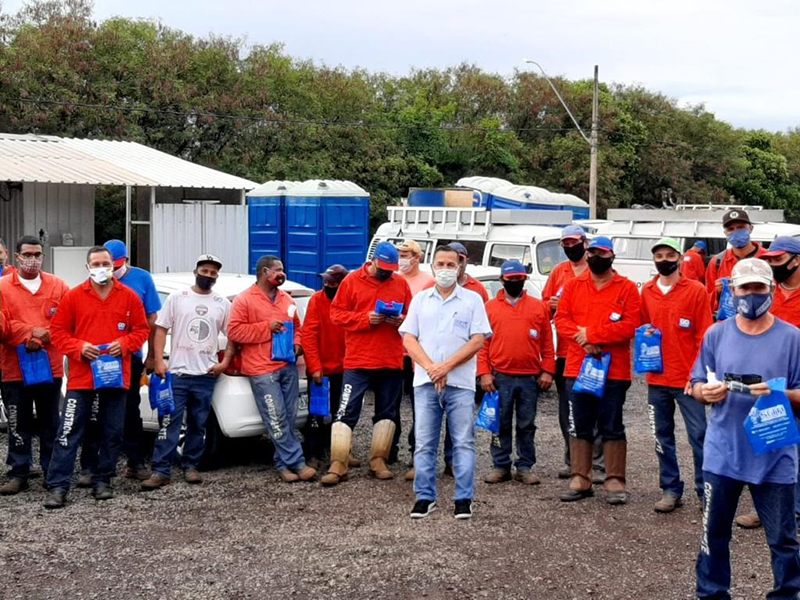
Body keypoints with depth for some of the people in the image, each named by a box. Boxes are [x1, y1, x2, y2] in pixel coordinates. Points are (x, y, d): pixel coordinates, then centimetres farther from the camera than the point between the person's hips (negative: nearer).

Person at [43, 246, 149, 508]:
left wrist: (124, 343, -10)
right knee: (69, 432, -4)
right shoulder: (73, 296, 1)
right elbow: (58, 331, 2)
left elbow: (141, 329, 8)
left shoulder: (129, 297, 4)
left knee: (113, 433, 8)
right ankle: (57, 486, -2)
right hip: (81, 376, -2)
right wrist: (79, 348, -13)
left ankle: (102, 481, 21)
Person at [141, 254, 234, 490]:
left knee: (198, 424, 8)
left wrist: (225, 361, -2)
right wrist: (159, 361, -7)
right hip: (177, 373, -2)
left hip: (206, 375, 2)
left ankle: (190, 466, 19)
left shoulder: (222, 303, 8)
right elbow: (161, 329, 2)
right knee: (169, 422, -6)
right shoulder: (177, 298, 3)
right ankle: (161, 471, -6)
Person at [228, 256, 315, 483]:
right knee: (277, 419, -8)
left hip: (288, 366, 6)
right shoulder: (244, 300, -3)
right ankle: (296, 462, -4)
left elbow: (296, 326, 27)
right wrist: (266, 327, -14)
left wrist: (296, 343, 5)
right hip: (262, 370, -6)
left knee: (289, 418, 5)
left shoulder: (287, 300, 16)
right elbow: (234, 331, -9)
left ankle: (284, 463, 14)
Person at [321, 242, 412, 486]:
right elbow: (337, 314, -3)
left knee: (386, 412, 10)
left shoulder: (401, 283, 8)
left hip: (391, 362, 4)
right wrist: (366, 319, -16)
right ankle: (338, 465, -4)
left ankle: (378, 461, 21)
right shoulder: (352, 281, -1)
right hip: (358, 361, -4)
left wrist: (401, 321, -10)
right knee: (346, 411, -7)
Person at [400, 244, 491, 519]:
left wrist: (446, 366, -12)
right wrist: (431, 367, -10)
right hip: (425, 382, 2)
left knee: (463, 443, 0)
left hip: (460, 383, -2)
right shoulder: (420, 299, 12)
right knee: (424, 443, 4)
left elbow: (478, 340, -3)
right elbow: (408, 338, 5)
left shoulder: (472, 300, 5)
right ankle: (425, 497, 11)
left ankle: (464, 499, 5)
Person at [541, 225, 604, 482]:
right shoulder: (558, 272, 13)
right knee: (567, 410, 10)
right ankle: (571, 459, 20)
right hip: (565, 352, 5)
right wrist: (552, 305, -5)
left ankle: (598, 463, 1)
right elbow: (545, 304, 17)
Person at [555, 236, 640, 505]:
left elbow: (631, 326, -11)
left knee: (612, 427, 3)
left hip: (614, 370, -3)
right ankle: (580, 479, 15)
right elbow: (561, 319, 3)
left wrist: (591, 334, -14)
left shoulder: (627, 288, 0)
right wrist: (584, 340, -14)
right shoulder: (573, 286, 10)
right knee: (579, 427, 8)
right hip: (577, 368, 3)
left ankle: (614, 481, 9)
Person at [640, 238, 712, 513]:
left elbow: (704, 335, -5)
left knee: (698, 434, -4)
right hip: (656, 378, 4)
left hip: (687, 378, -4)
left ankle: (705, 491, 5)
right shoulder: (646, 292, 10)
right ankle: (670, 490, 18)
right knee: (663, 436, 9)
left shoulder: (696, 291, -3)